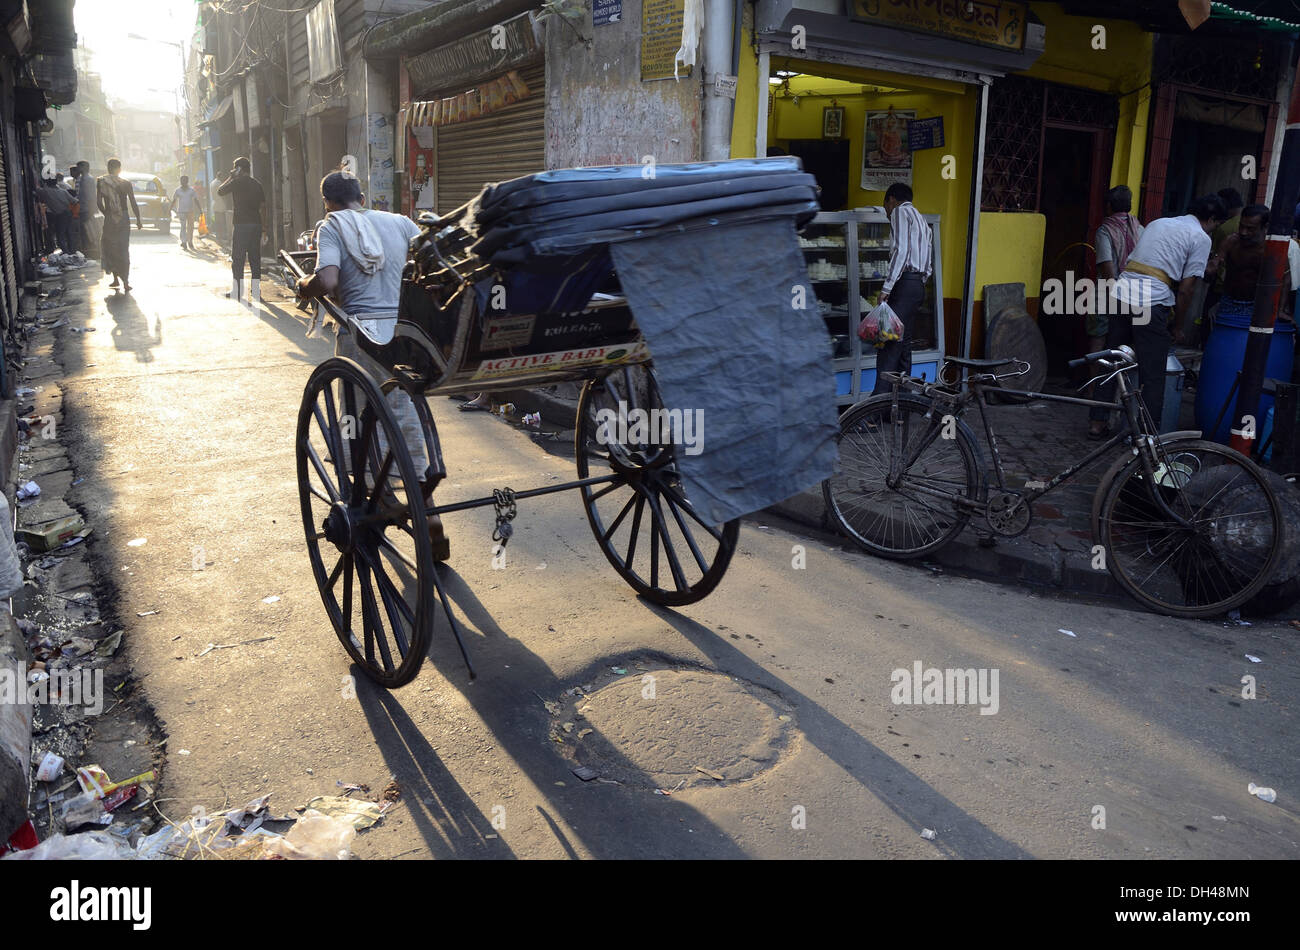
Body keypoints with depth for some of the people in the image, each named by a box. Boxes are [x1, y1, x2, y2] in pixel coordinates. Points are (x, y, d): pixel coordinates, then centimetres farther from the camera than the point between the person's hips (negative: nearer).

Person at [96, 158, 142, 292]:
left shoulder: (101, 182, -1)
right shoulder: (126, 183, -1)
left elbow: (99, 202, -5)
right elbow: (133, 204, -1)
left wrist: (106, 214, 10)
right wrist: (138, 220, 7)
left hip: (109, 219, 0)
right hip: (124, 219, 0)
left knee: (110, 249, 14)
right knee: (124, 250, 3)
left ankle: (116, 279, 14)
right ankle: (125, 282, -4)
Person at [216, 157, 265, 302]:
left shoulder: (237, 182, -8)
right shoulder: (257, 184, 10)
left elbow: (220, 192, 3)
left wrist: (230, 177, 9)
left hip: (242, 225, -6)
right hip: (256, 224, 6)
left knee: (237, 259, 0)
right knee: (255, 259, 9)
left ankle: (237, 291, 0)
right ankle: (256, 290, 10)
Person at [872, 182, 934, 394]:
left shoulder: (900, 212, -1)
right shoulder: (922, 221, 27)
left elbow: (901, 250, -16)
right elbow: (929, 265, 22)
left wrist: (886, 287, -20)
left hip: (904, 283, -10)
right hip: (919, 285, 10)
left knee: (888, 342, -15)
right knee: (903, 343, 11)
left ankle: (880, 397, -21)